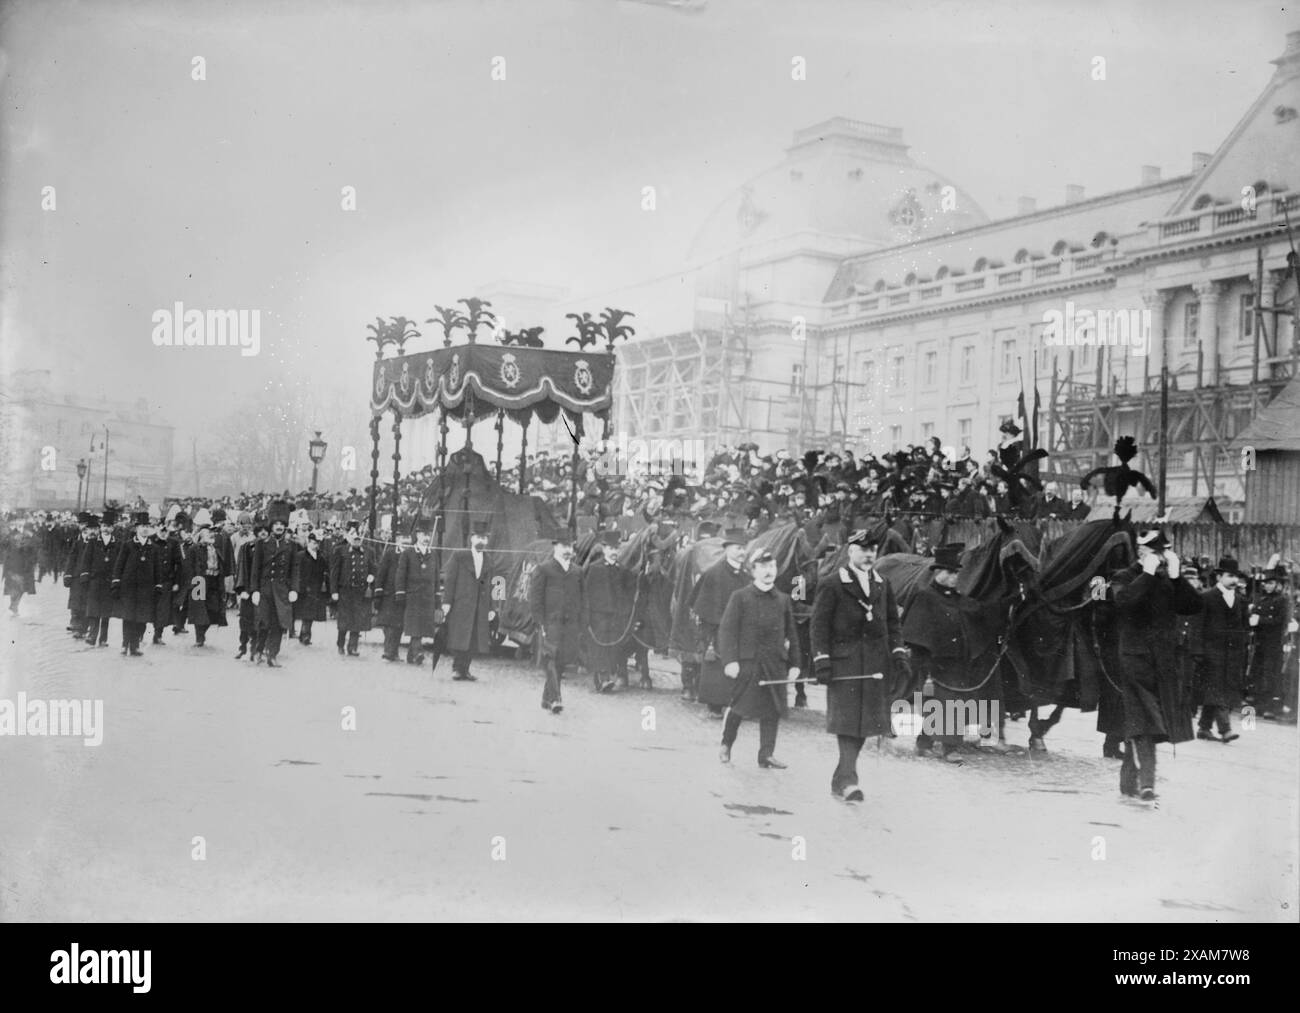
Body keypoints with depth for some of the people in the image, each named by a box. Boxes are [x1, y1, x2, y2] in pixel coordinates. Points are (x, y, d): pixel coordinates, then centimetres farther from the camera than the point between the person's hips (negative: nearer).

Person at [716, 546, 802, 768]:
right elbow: (727, 630, -5)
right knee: (740, 706, 2)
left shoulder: (783, 600, 12)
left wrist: (794, 663, 10)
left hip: (776, 664, 3)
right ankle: (726, 745, 25)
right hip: (746, 662, -3)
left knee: (773, 710, -1)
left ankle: (766, 755, 5)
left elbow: (791, 634, 15)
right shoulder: (740, 597, 0)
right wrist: (729, 660, -14)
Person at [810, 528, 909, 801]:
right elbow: (820, 625, -4)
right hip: (843, 663, -5)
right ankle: (848, 779, -9)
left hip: (876, 664, 5)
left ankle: (841, 779, 16)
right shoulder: (831, 586, -1)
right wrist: (822, 662, -11)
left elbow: (893, 623, 18)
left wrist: (898, 655, 6)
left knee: (865, 720, 6)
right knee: (848, 720, -9)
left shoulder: (882, 586, 15)